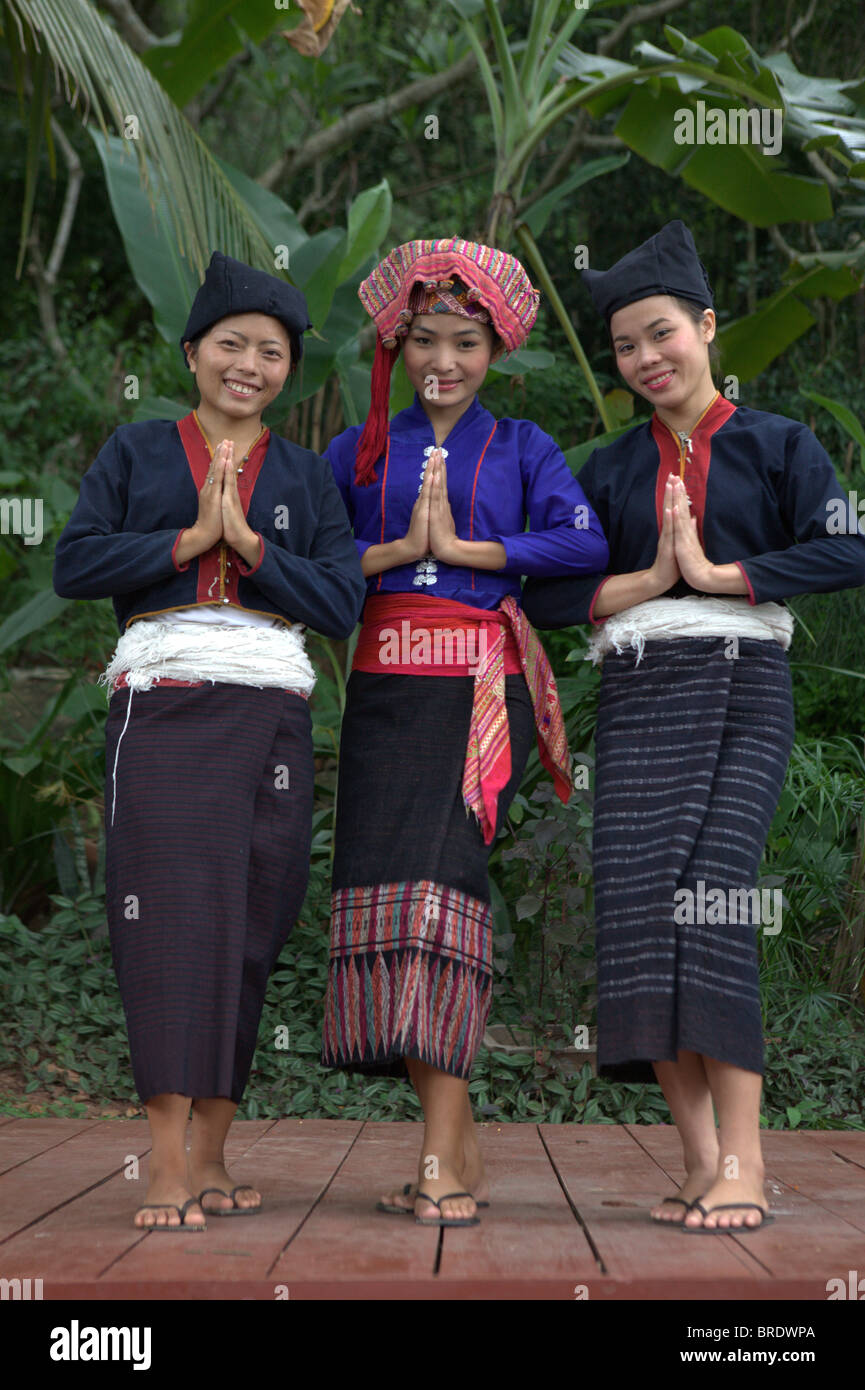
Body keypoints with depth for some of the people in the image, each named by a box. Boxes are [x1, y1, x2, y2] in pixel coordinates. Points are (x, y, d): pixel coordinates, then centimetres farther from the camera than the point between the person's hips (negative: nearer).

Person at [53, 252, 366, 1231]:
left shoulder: (305, 475, 18)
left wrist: (247, 540, -5)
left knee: (246, 926, -2)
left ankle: (210, 1155, 4)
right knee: (171, 916, -12)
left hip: (269, 713, 2)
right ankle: (169, 1162, -14)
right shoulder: (137, 452, 14)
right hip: (161, 702, -2)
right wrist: (191, 538, -6)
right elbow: (74, 564, 1)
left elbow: (341, 605, 6)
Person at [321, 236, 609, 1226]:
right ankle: (459, 1153, 6)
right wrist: (398, 548, -6)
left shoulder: (521, 448, 12)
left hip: (482, 687, -3)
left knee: (442, 879, -18)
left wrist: (463, 548, -7)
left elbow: (585, 545, -6)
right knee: (386, 889, -4)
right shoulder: (358, 451, 17)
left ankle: (440, 1163, -18)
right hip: (385, 688, 3)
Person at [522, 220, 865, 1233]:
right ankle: (701, 1158, -6)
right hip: (637, 694, 3)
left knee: (714, 893, -18)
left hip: (743, 690, -3)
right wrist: (649, 579, -5)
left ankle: (743, 1159, -15)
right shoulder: (608, 471, 17)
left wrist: (715, 572, -9)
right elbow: (545, 595, 8)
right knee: (635, 901, -11)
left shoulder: (778, 446, 10)